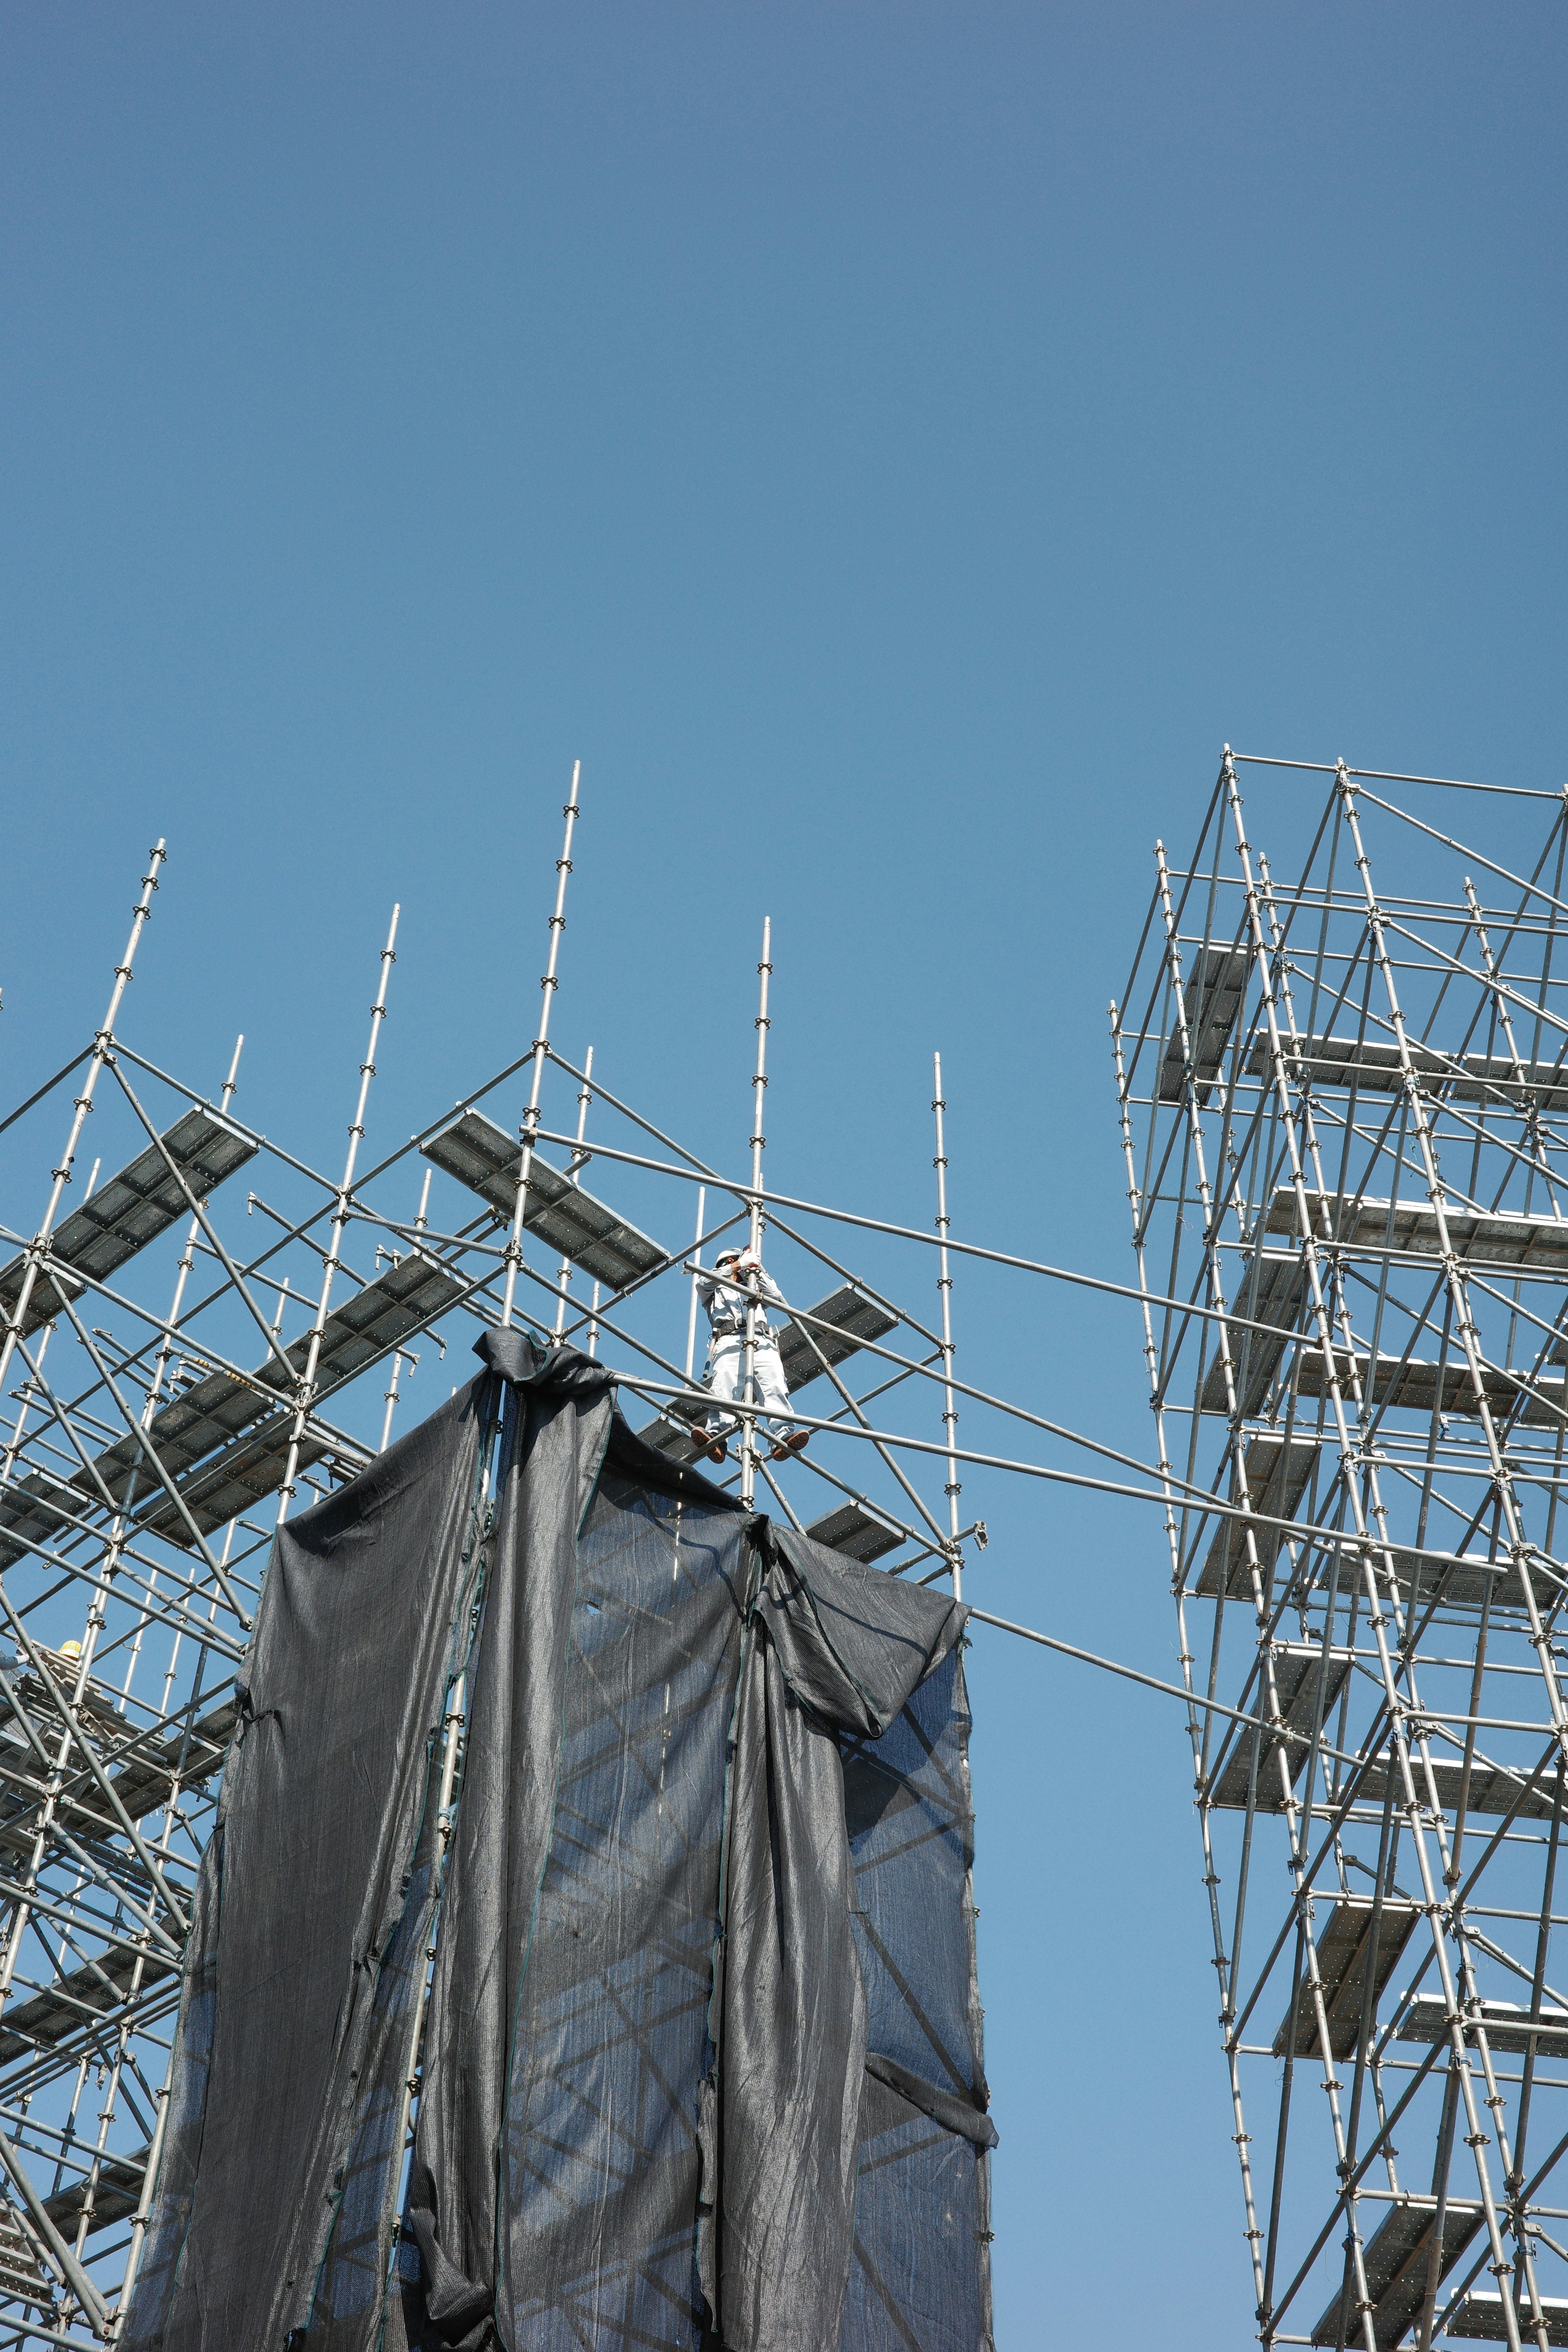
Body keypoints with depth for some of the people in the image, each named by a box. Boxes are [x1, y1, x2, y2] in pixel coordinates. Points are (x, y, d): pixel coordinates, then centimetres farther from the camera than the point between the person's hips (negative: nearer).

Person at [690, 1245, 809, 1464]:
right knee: (723, 1390, -25)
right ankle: (715, 1439, -43)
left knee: (775, 1387, -23)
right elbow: (703, 1282, 11)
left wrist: (758, 1270, 23)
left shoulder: (754, 1290, 42)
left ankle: (784, 1438, -40)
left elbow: (777, 1298, 24)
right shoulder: (716, 1291, 35)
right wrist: (738, 1265, 10)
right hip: (729, 1343, -2)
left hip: (762, 1342, 2)